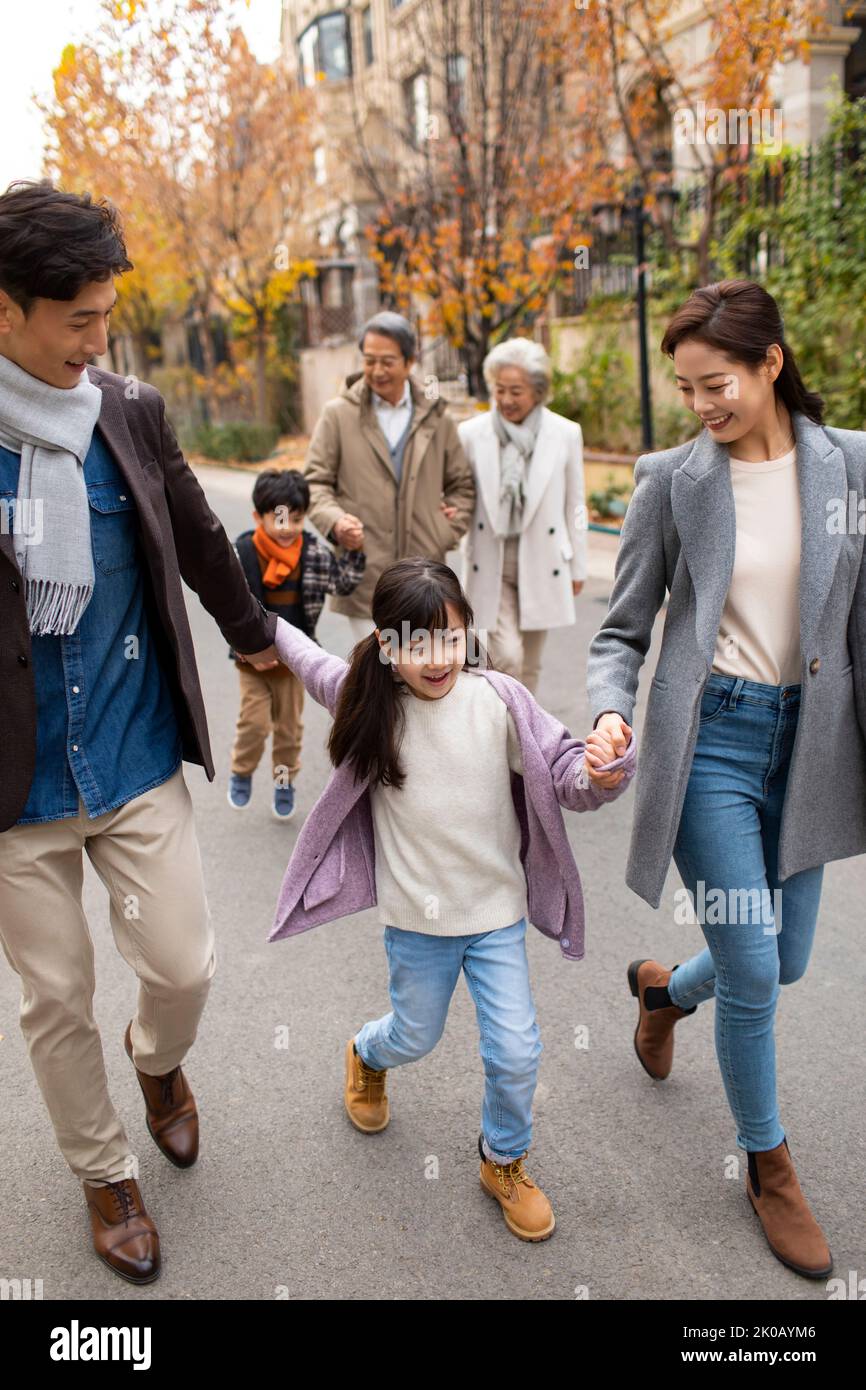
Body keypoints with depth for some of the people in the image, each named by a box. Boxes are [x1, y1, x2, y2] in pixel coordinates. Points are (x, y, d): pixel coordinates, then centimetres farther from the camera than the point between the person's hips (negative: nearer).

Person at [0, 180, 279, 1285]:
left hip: (139, 761, 2)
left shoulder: (132, 412, -2)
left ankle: (158, 1063, 44)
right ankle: (104, 1176, 38)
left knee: (182, 968, 6)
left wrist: (256, 638, 24)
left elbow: (198, 540, 12)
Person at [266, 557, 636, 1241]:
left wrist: (598, 773, -35)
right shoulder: (371, 700, -10)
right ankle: (367, 1055, 58)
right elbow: (313, 662, 10)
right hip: (416, 917, 1)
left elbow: (563, 768, -14)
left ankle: (504, 1161, 33)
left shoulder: (498, 699, -15)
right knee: (415, 1037, 20)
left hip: (497, 910, 0)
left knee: (515, 1052, 3)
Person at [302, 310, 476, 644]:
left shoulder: (437, 417, 10)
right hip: (364, 575, -2)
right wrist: (334, 519, -17)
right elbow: (314, 481, 3)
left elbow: (462, 485, 18)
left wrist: (450, 530, 2)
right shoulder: (338, 414, 3)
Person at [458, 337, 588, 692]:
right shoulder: (471, 433, -4)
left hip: (541, 560, 2)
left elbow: (574, 506, 6)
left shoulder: (566, 433, -1)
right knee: (507, 656, -12)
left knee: (529, 663, 11)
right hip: (492, 561, -1)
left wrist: (577, 566, 8)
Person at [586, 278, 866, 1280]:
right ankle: (768, 1167, 27)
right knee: (754, 976, -1)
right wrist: (610, 711, -19)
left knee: (784, 963, 16)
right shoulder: (672, 481, -4)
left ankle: (665, 988, 50)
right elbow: (625, 629, 0)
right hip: (710, 738, -3)